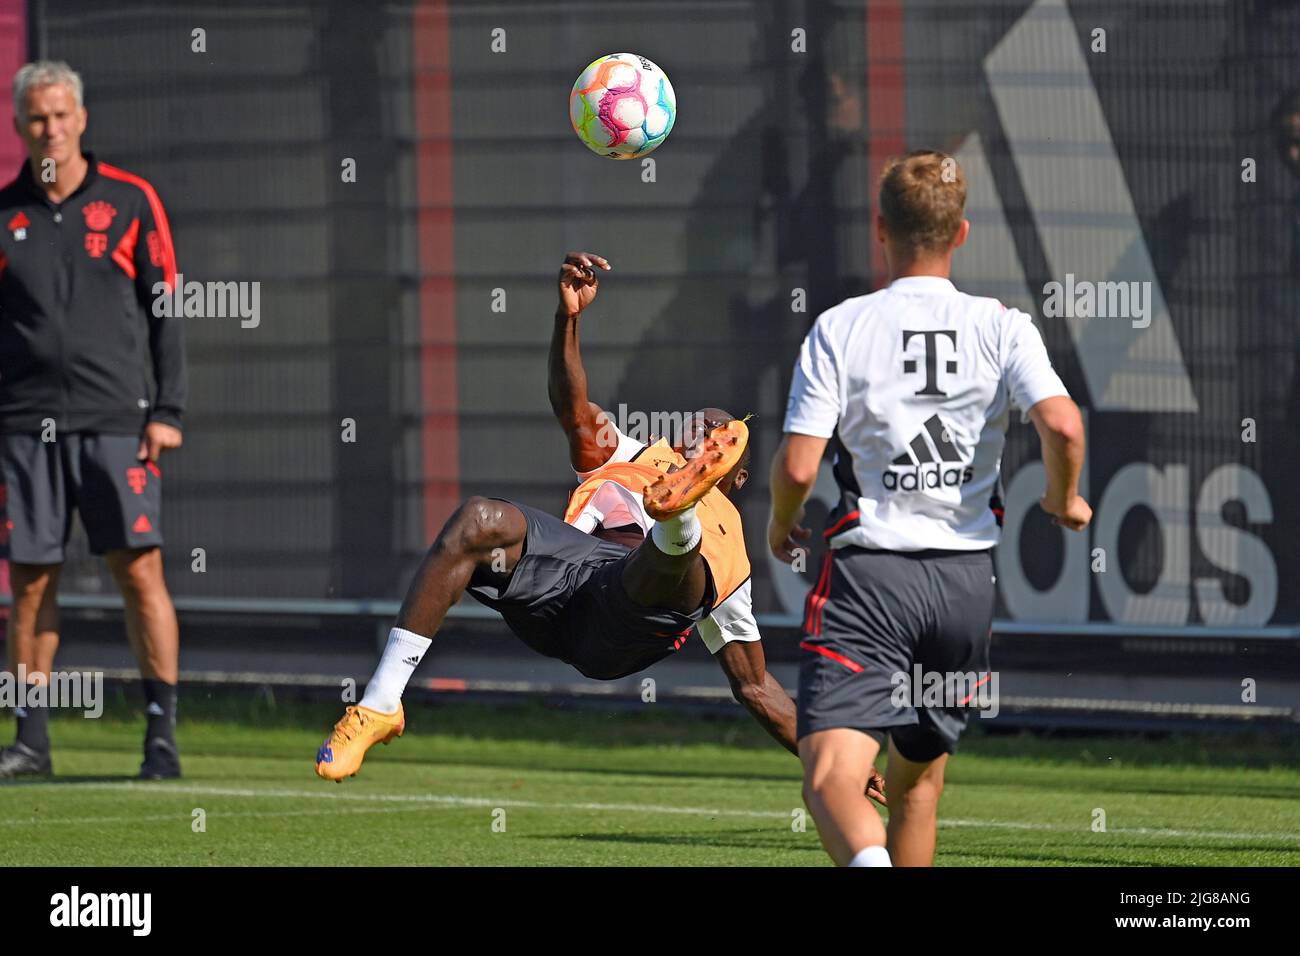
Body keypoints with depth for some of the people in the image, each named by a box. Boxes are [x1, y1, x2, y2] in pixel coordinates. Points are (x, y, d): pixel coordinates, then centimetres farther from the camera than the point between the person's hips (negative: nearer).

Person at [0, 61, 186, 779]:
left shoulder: (129, 202, 4)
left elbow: (164, 313, 5)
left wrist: (168, 410, -3)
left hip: (114, 421, -2)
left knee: (139, 571, -8)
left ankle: (162, 733, -4)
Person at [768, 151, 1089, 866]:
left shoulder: (839, 328, -3)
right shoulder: (1001, 326, 1)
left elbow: (797, 465, -8)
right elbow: (1061, 424, -14)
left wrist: (781, 524, 14)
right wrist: (1064, 500, 8)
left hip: (869, 572, -3)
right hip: (967, 578, 3)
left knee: (831, 779, -14)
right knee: (917, 782, 20)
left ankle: (870, 864, -44)